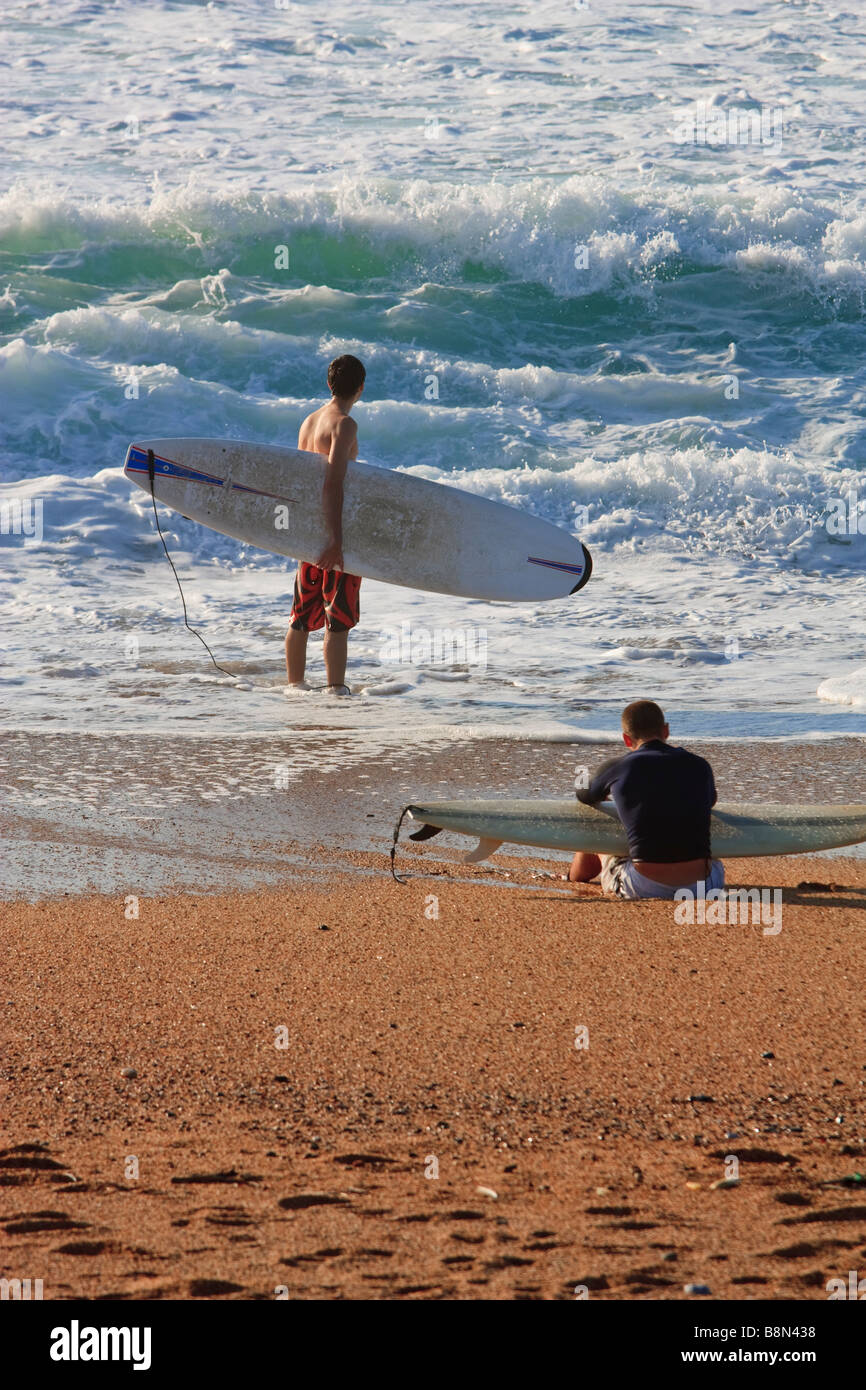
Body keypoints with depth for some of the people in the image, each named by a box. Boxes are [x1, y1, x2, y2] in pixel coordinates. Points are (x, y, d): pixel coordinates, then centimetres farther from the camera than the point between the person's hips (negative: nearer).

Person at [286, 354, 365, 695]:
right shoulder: (344, 424, -12)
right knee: (339, 618, -6)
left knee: (302, 615, 13)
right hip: (332, 529, -8)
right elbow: (332, 481, -22)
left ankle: (295, 685, 19)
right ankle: (336, 688, -9)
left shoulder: (309, 421, 13)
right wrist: (336, 537, -27)